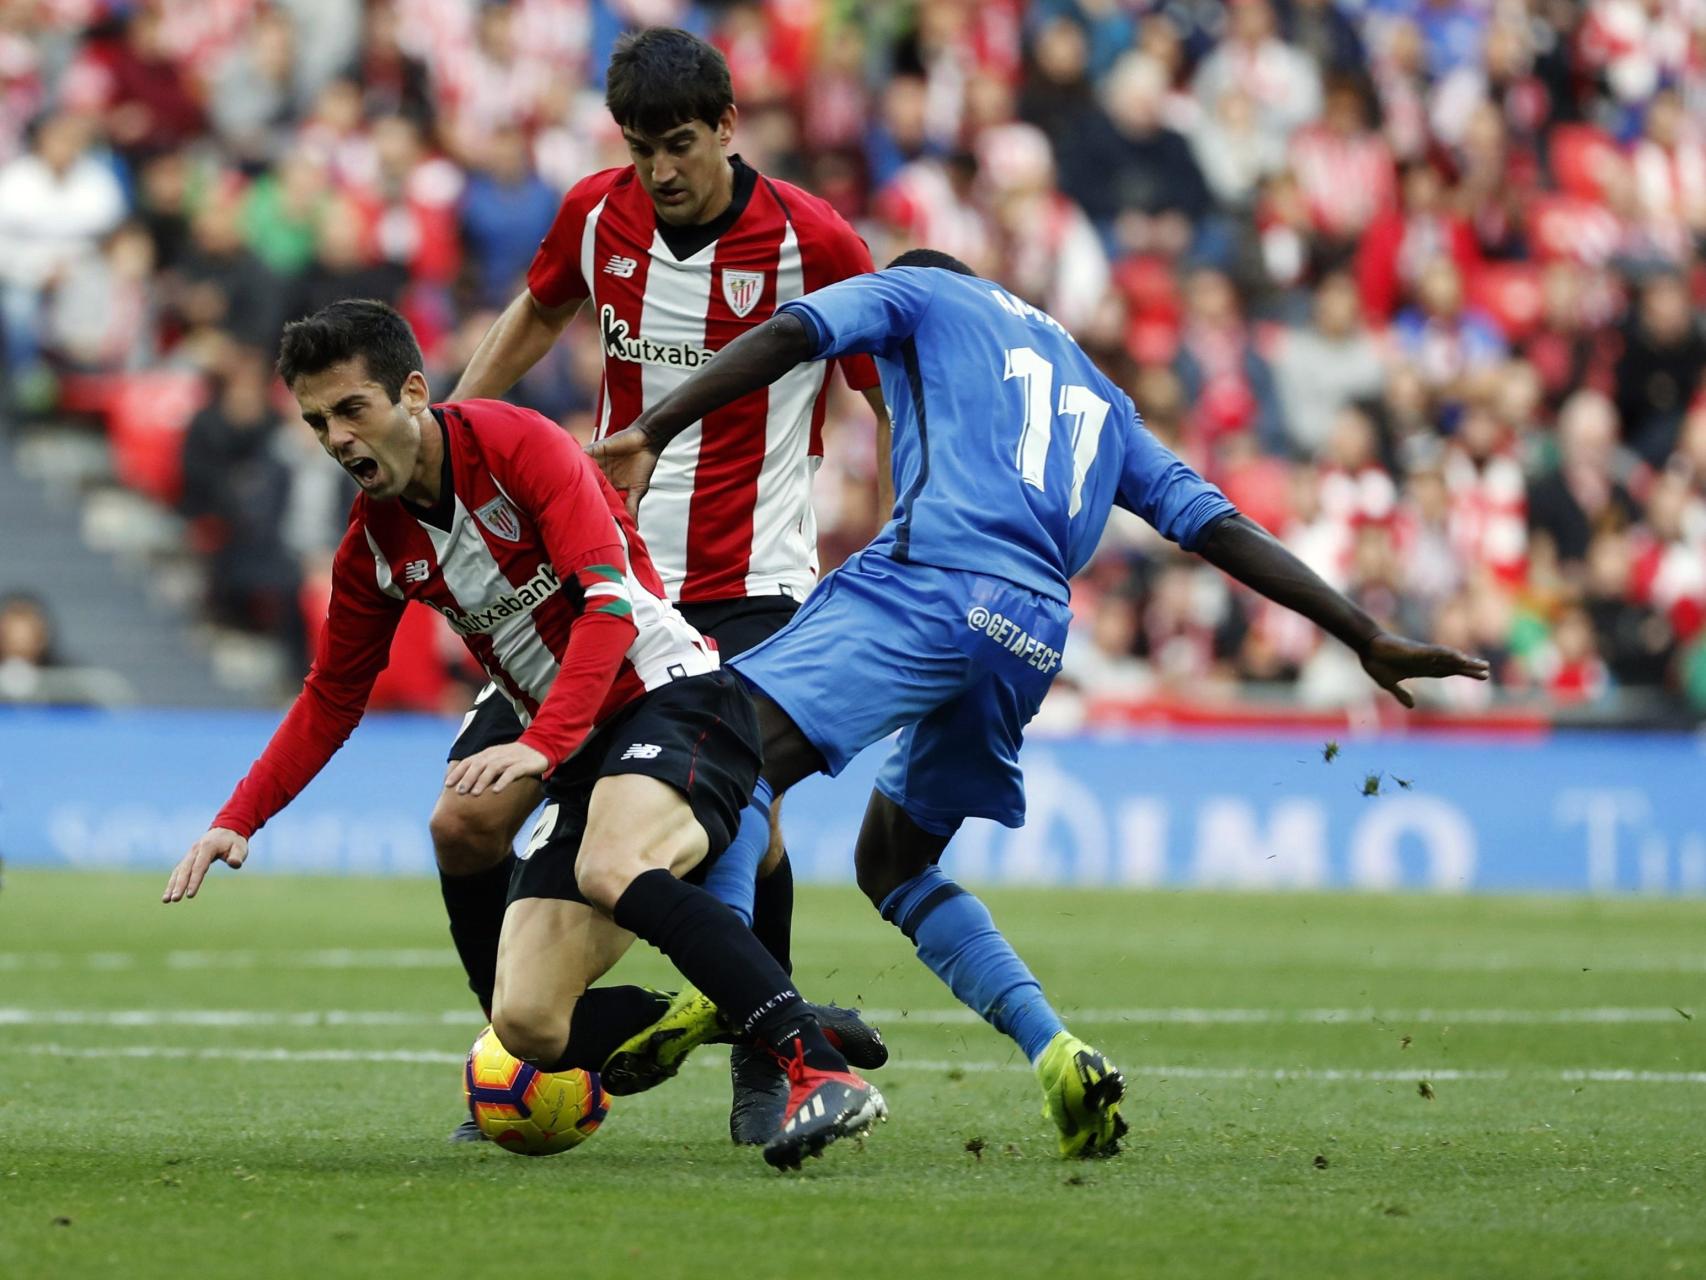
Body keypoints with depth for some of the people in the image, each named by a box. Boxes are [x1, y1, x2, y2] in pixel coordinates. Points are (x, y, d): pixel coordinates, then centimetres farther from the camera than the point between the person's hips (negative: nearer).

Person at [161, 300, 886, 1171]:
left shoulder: (518, 445, -13)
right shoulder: (374, 547, 7)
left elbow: (608, 600, -23)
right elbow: (331, 697, 19)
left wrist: (542, 744, -35)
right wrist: (239, 820, 9)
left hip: (678, 698, -7)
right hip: (583, 759, 7)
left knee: (610, 870, -39)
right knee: (528, 1023, -9)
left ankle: (822, 1070, -41)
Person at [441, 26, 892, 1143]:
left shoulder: (811, 241, -11)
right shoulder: (597, 215, 1)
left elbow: (896, 400, -2)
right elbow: (538, 315, 23)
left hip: (750, 586, -4)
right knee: (467, 822, -6)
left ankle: (764, 1063, -4)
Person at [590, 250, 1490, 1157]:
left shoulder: (921, 293, 24)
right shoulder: (1100, 397, 37)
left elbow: (789, 335, 5)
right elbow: (1222, 530, 30)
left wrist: (650, 432, -3)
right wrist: (1367, 638, 30)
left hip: (934, 581, -6)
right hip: (1033, 636, 6)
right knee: (891, 863, 22)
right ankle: (1054, 1054, 5)